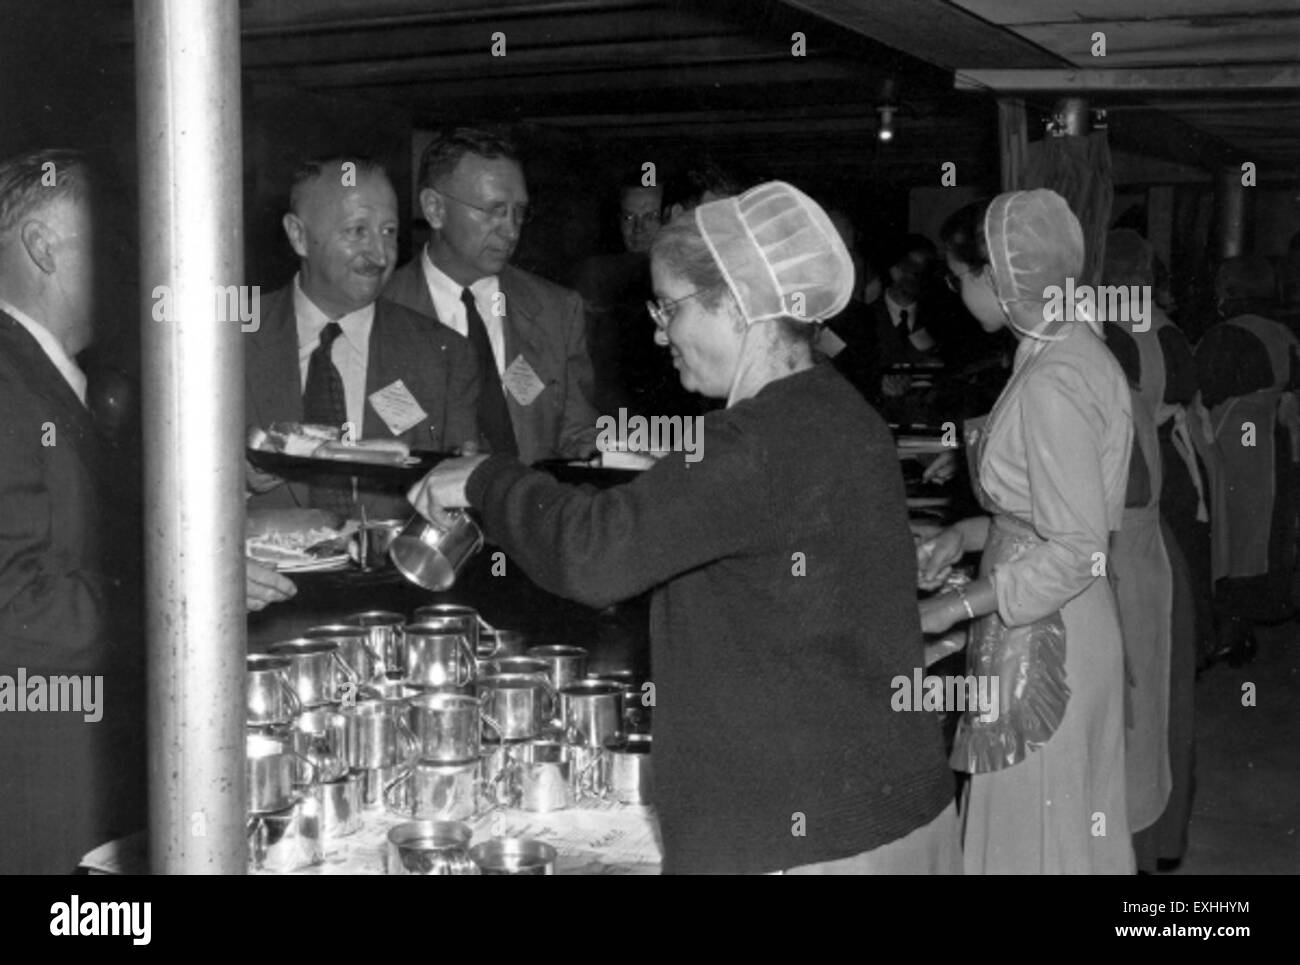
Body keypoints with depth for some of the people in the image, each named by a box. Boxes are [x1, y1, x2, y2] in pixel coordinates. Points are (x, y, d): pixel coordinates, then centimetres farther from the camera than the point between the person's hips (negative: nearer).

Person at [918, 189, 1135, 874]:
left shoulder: (1053, 383, -23)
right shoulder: (1071, 348, 6)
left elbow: (1077, 553, -23)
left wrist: (955, 609, -16)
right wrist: (969, 533, 6)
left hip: (1044, 636, -9)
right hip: (1057, 630, 9)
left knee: (1035, 836, 5)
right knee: (1074, 826, 20)